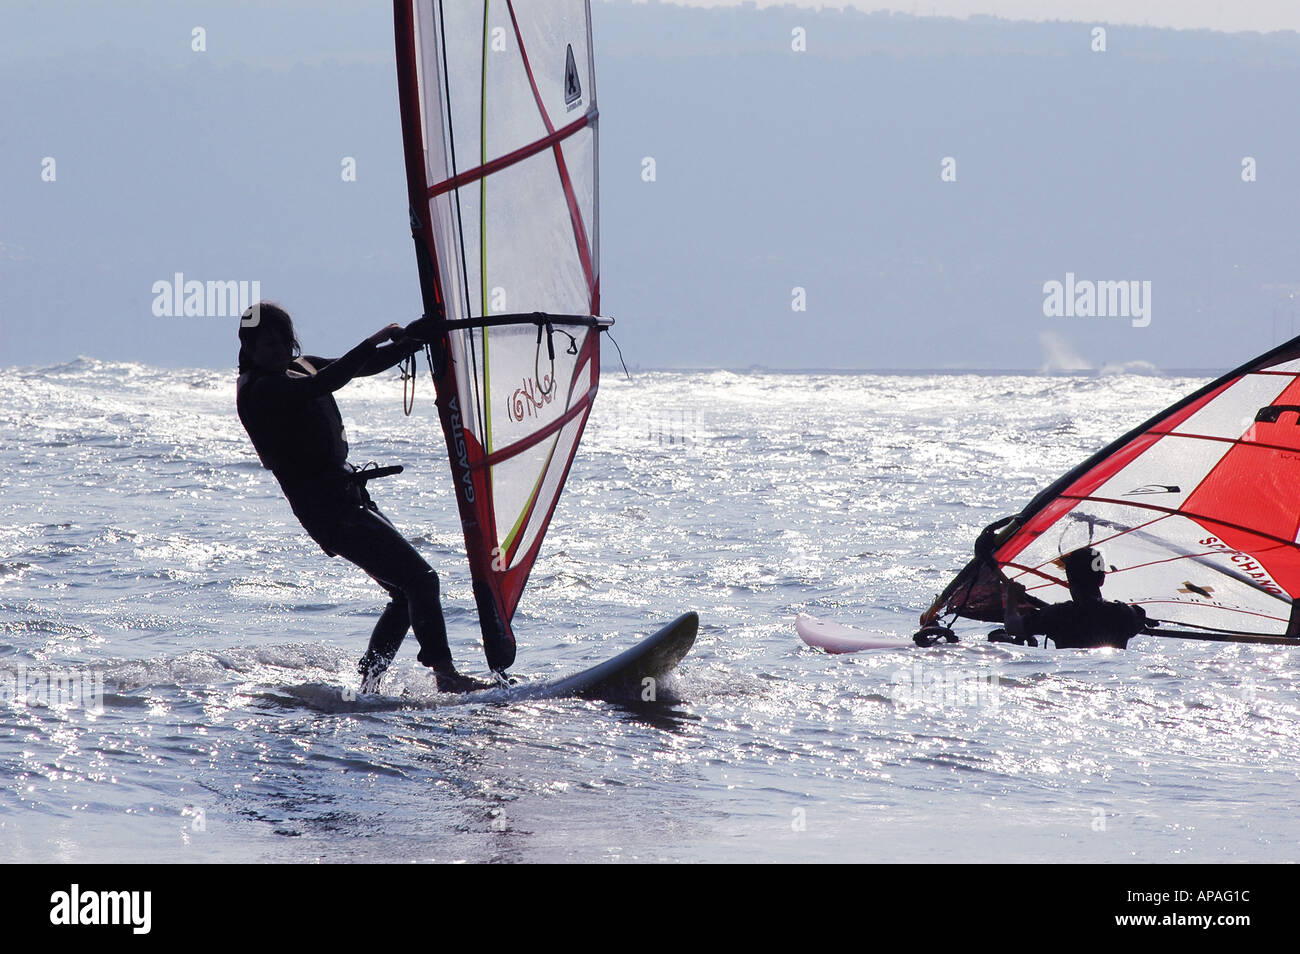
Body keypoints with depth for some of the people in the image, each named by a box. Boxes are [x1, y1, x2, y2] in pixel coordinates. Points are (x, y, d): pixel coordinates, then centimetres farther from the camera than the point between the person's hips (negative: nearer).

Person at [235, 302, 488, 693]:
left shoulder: (301, 367, 15)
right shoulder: (258, 391, -14)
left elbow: (368, 366, 18)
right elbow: (322, 384, -30)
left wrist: (421, 332, 9)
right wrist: (373, 341, -27)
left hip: (349, 495, 10)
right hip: (327, 509, -10)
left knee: (406, 592, 10)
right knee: (419, 578, -15)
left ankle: (368, 685, 13)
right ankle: (445, 676, -15)